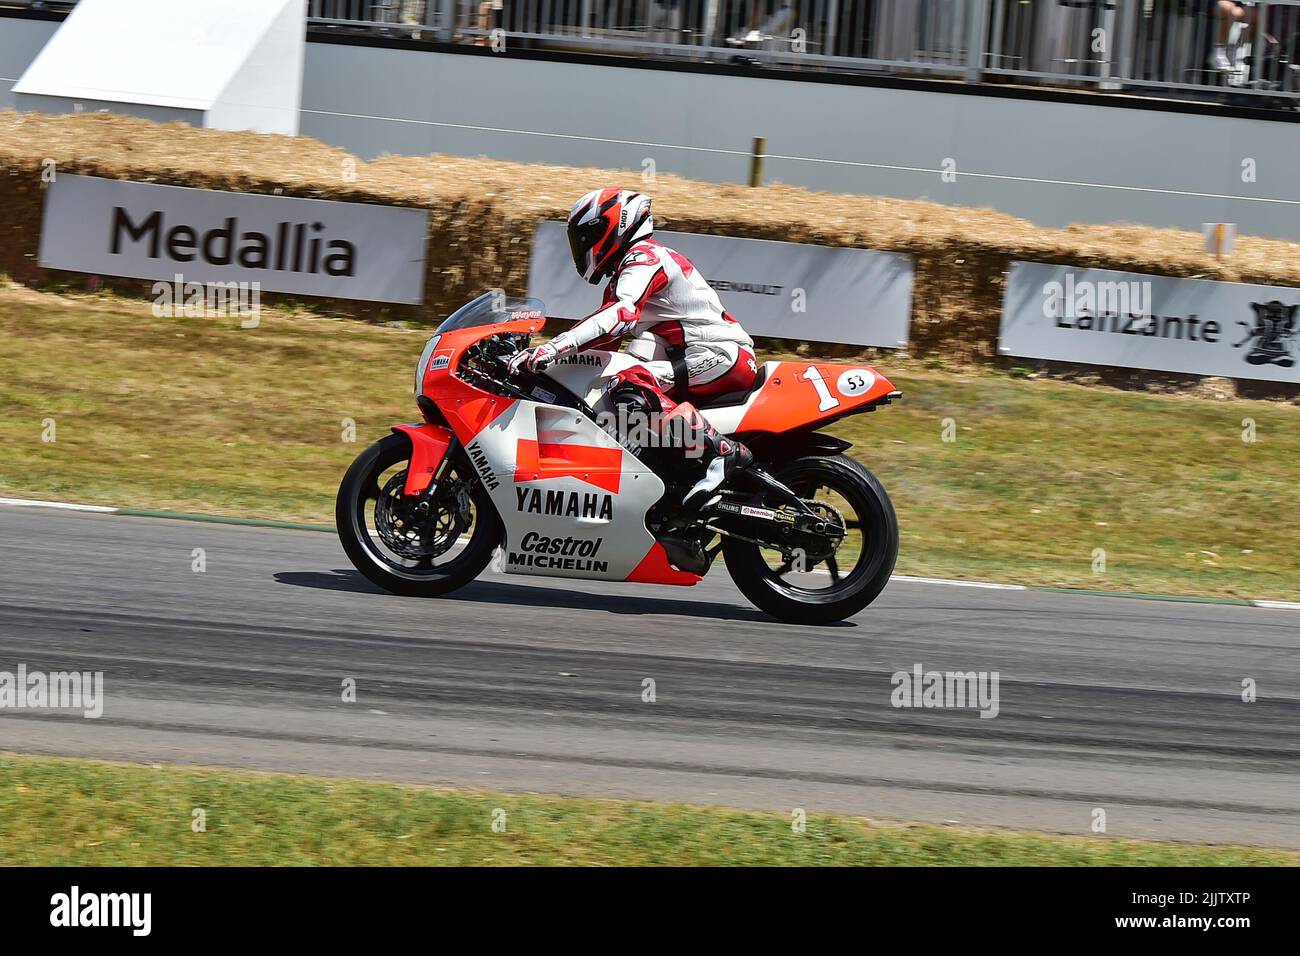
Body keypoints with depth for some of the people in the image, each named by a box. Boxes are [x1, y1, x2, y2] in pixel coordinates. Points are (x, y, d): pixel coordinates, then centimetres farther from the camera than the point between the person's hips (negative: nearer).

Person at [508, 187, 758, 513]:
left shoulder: (644, 257, -9)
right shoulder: (625, 270, 24)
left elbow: (622, 315, -28)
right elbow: (604, 339, 27)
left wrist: (554, 347, -37)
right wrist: (540, 355, 18)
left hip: (719, 354, -11)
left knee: (629, 388, -30)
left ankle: (721, 451, -32)